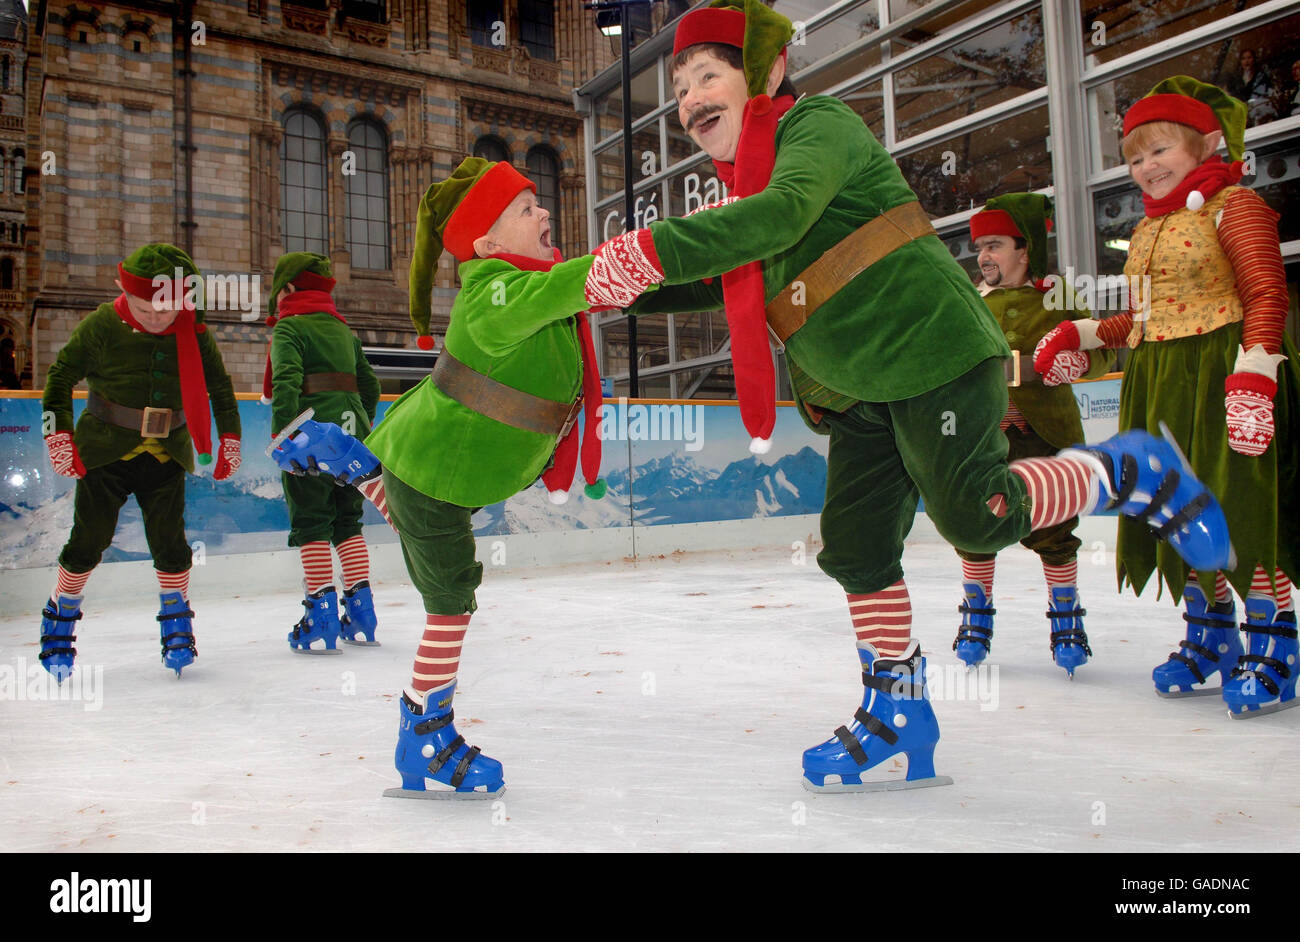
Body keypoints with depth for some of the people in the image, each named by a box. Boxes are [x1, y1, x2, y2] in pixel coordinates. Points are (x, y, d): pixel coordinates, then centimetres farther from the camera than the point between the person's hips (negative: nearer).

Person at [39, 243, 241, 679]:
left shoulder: (193, 333, -4)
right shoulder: (101, 326, -11)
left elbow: (219, 386, 9)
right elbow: (61, 375, 1)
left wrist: (229, 438, 9)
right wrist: (58, 432, -4)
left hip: (166, 455, 2)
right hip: (105, 451, -1)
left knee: (169, 539, -3)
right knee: (88, 540, 1)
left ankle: (176, 620, 15)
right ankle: (60, 618, 22)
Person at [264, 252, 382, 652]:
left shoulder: (288, 327, 0)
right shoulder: (344, 330, 20)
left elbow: (287, 379, -16)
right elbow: (370, 385, 19)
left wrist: (282, 430, -21)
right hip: (352, 432, 6)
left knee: (310, 522, -1)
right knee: (347, 520, 13)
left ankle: (322, 617, -5)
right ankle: (360, 612, 12)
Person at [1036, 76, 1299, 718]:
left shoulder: (1233, 206, -5)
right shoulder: (1146, 230, 19)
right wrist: (1077, 335, 11)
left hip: (1221, 373, -8)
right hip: (1160, 384, 8)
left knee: (1242, 510, -7)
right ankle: (1212, 642, 25)